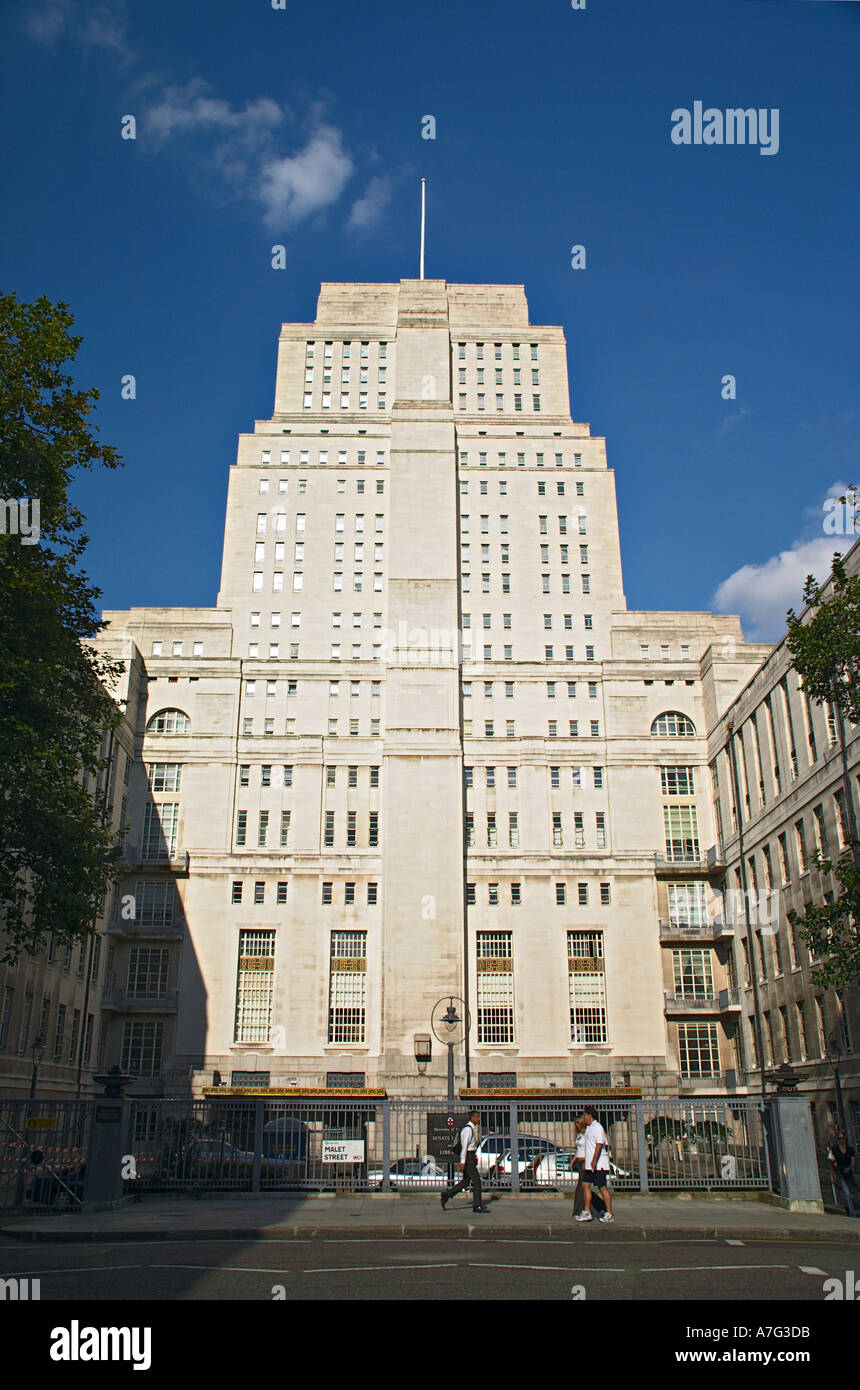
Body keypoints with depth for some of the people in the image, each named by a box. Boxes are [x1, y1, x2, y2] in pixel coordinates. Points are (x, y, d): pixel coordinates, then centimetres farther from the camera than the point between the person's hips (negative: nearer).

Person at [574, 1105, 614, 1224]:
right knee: (585, 1184, 7)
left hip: (599, 1164, -10)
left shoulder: (597, 1127, -14)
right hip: (589, 1164, 10)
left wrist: (594, 1160, -26)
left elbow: (599, 1144, -22)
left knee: (602, 1187, -4)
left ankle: (609, 1214, 3)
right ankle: (586, 1213, 13)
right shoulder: (588, 1127, 15)